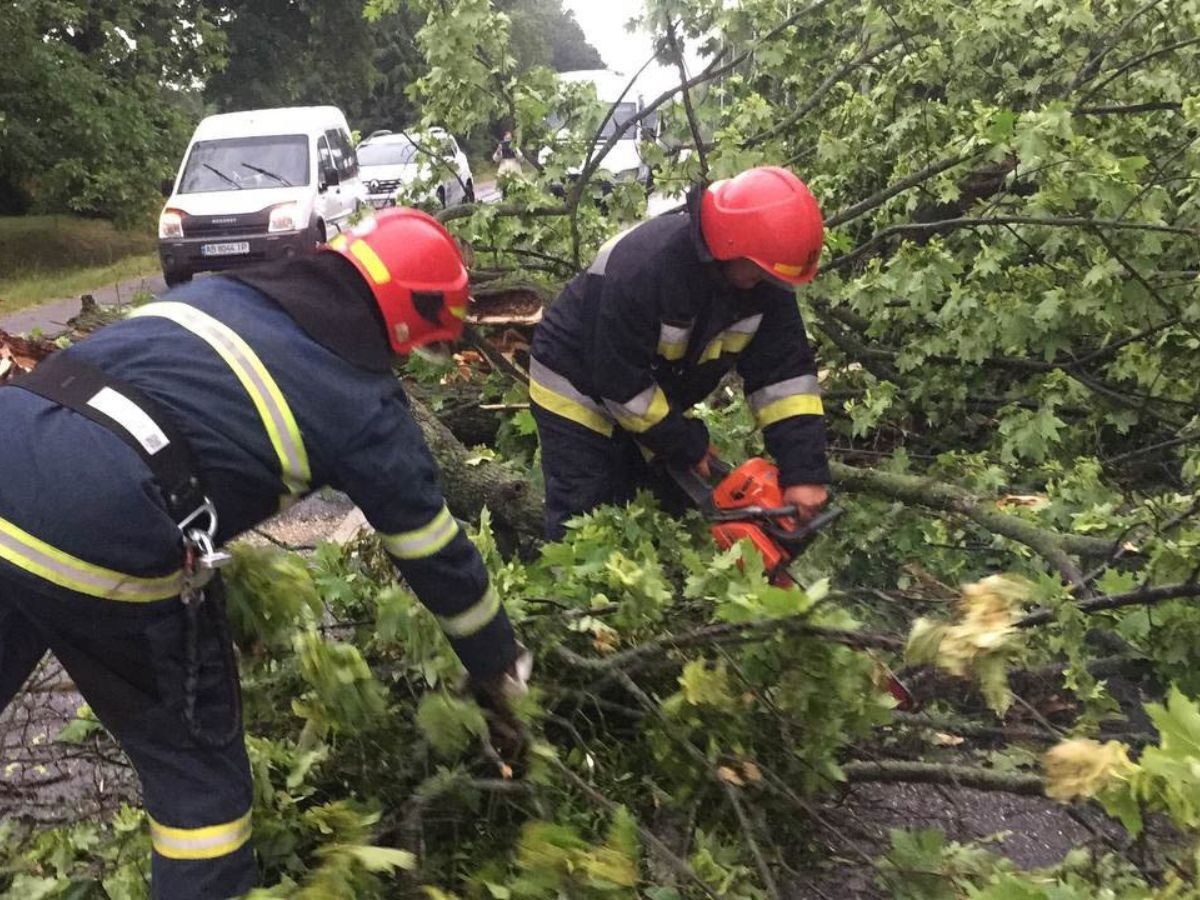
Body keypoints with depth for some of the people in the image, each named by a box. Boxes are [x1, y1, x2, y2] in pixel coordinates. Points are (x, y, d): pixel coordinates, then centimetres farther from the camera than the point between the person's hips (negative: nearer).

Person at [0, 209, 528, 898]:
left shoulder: (221, 289, 22)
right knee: (197, 758, 15)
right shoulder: (365, 402, 5)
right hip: (104, 539, -7)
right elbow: (435, 551, 13)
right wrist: (498, 661, 28)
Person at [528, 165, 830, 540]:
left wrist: (805, 471, -24)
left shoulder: (764, 279, -17)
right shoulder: (643, 267, -37)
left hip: (659, 400, 7)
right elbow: (620, 383, -30)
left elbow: (785, 371, -16)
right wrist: (689, 447, -20)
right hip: (580, 391, -6)